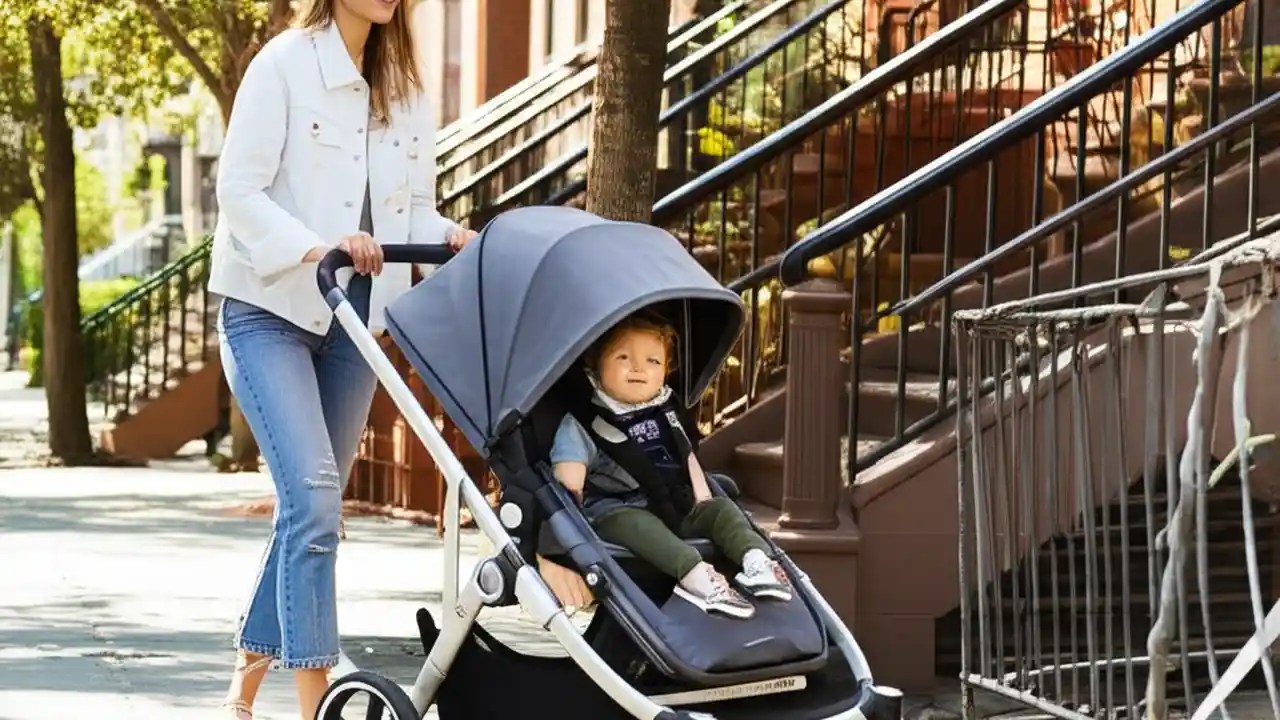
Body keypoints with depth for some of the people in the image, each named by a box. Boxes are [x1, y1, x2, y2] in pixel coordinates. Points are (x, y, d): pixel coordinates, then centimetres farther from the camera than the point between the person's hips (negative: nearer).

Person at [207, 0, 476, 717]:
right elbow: (239, 190, -13)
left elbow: (414, 210, 11)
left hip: (354, 319, 6)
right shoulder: (285, 64, -8)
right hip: (270, 309, -6)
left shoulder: (405, 88, 11)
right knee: (313, 494, -19)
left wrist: (450, 236, -11)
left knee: (315, 508, 9)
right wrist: (315, 247, -28)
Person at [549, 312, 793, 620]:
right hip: (615, 512, -7)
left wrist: (704, 504, 11)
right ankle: (695, 574, -55)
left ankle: (756, 560, -34)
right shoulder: (583, 423, -2)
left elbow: (688, 460, 22)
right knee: (634, 522, -36)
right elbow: (568, 485, -11)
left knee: (722, 508, -9)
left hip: (678, 511, 7)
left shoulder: (666, 415, 18)